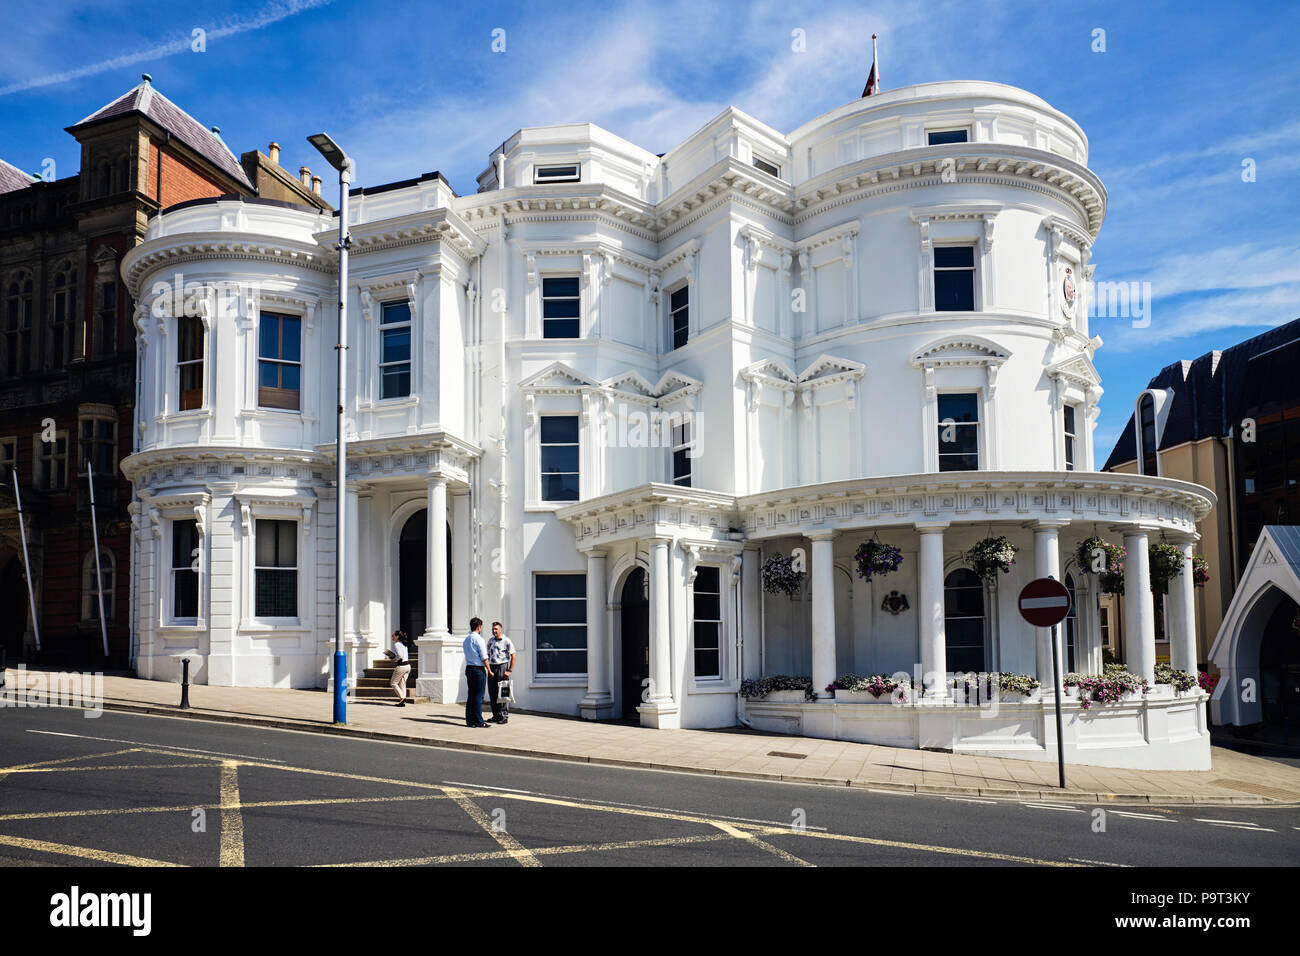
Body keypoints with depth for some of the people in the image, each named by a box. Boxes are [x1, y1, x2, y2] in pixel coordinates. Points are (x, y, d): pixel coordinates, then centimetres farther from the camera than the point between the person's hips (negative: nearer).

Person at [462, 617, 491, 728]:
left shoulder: (466, 639, 13)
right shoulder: (479, 639, -12)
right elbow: (484, 657, -13)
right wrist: (489, 670, -4)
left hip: (468, 668, 8)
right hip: (478, 669, -8)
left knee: (470, 695, 11)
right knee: (478, 696, -4)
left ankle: (469, 720, 14)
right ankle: (478, 721, -2)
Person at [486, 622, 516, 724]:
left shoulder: (507, 641, -4)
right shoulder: (490, 641, 15)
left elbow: (513, 657, -6)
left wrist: (509, 671, -11)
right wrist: (488, 669, 11)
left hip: (502, 667, -6)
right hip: (492, 668, 6)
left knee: (502, 693, -5)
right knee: (492, 693, 6)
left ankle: (504, 716, 0)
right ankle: (495, 715, 15)